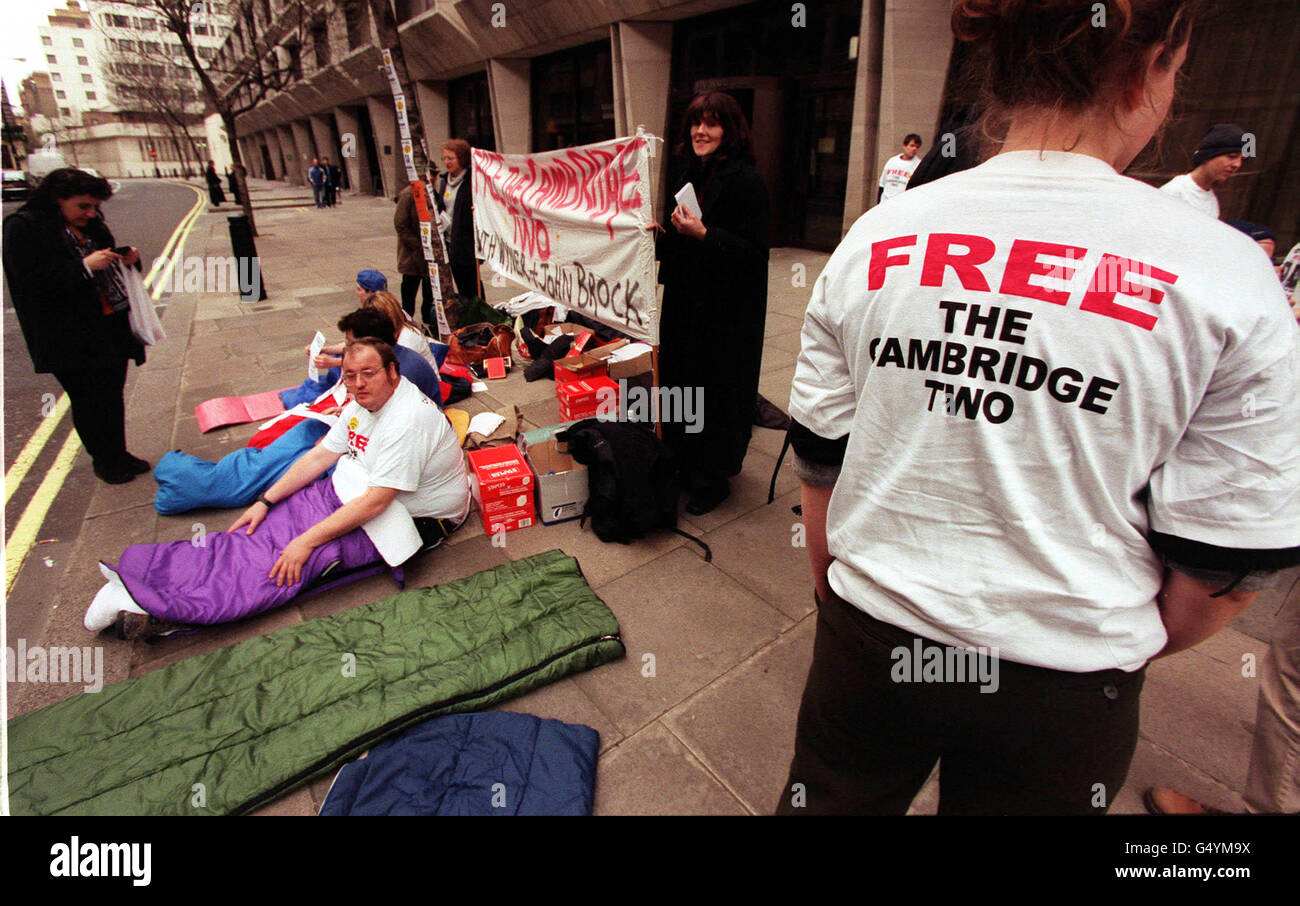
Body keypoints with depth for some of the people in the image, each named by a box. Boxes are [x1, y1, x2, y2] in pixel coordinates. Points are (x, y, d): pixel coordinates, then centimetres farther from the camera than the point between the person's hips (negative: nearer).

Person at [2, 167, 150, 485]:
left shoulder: (91, 225, 13)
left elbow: (109, 268, 25)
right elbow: (32, 280, -17)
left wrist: (127, 261, 3)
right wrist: (85, 266, -22)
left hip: (113, 327, 6)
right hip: (72, 339, -6)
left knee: (113, 396, 13)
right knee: (88, 401, 3)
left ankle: (118, 454, 25)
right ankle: (103, 460, 17)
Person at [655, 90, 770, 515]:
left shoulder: (745, 181, -12)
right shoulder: (693, 176, 14)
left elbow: (752, 252, -19)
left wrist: (702, 234, -26)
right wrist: (663, 238, 5)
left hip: (727, 311, -8)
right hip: (687, 304, 8)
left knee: (715, 391, 1)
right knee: (682, 383, 13)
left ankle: (713, 479, 20)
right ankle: (688, 467, 30)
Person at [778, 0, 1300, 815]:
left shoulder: (873, 241, -9)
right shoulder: (1224, 276, -14)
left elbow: (820, 467, -3)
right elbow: (1223, 571, -8)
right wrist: (1114, 641, 13)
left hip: (870, 639, 1)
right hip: (1064, 684, 0)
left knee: (826, 797, 28)